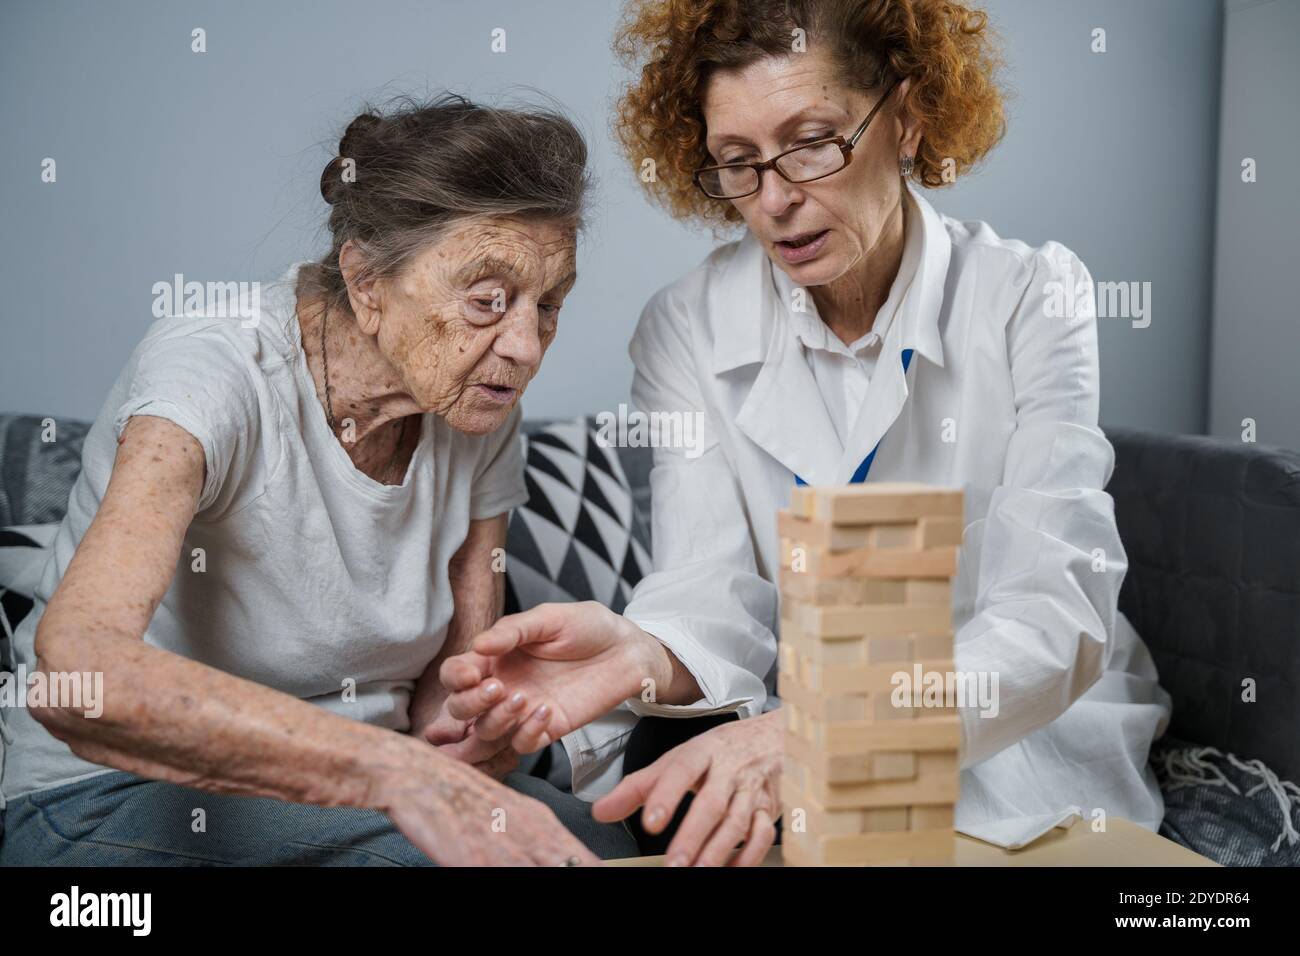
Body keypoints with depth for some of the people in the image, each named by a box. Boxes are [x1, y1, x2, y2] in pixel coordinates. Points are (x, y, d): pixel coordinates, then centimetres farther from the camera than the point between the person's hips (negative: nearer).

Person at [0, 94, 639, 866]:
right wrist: (395, 772, -47)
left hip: (338, 789, 6)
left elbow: (459, 667, 3)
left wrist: (469, 733, -21)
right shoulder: (211, 371, -23)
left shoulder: (481, 417, -4)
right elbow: (76, 672, -39)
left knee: (589, 839, -20)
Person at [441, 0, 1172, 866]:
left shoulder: (1032, 300, -12)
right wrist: (640, 652, -38)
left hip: (1016, 735, 0)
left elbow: (1056, 616, -23)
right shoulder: (687, 329, -4)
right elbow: (717, 592, -12)